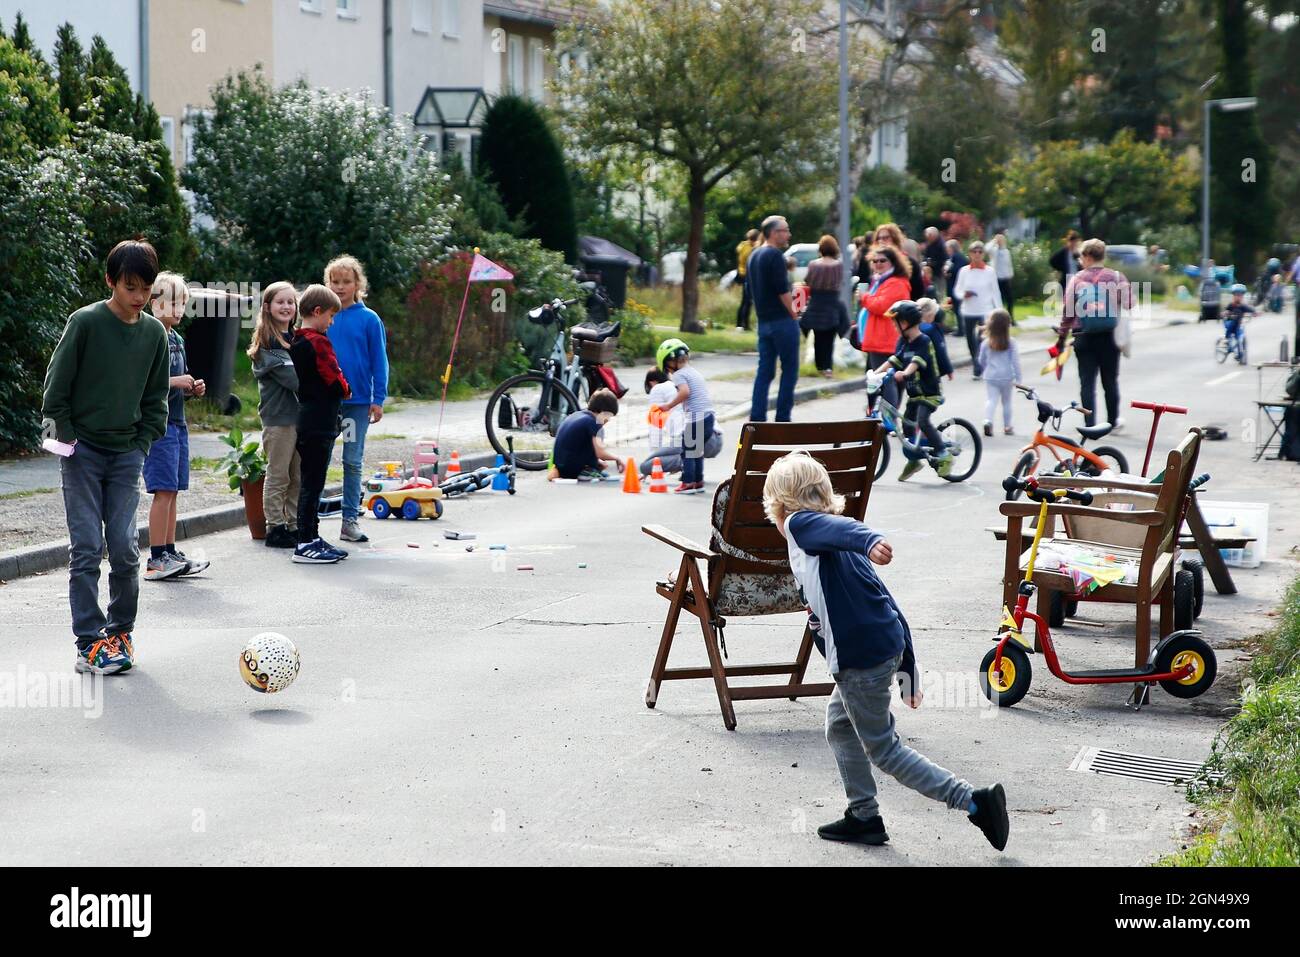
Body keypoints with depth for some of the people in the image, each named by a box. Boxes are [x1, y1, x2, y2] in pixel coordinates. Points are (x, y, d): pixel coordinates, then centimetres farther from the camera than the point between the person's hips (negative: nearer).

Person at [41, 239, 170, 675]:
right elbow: (55, 388, -4)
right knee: (87, 547, -6)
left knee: (125, 548, -2)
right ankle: (89, 642, -3)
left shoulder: (154, 333, 5)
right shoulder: (85, 323, -8)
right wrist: (67, 439, -6)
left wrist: (142, 444, 4)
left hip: (126, 454, 3)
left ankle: (120, 631, 15)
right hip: (83, 453, -3)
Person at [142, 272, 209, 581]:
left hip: (176, 422, 9)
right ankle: (156, 559, -8)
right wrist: (175, 382, -18)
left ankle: (170, 553, 12)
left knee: (171, 491, 9)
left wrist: (191, 389, 8)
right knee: (164, 490, -10)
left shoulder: (176, 339, 18)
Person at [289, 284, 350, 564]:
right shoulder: (318, 342, -15)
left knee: (310, 482, 14)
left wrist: (339, 389, 12)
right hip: (320, 423, -10)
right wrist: (346, 390, 5)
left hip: (308, 422, 10)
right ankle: (305, 544, -8)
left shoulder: (296, 343, 13)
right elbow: (334, 381, -16)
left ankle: (312, 538, 21)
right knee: (312, 483, -8)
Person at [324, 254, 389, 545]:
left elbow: (379, 360, 0)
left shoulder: (369, 319, -3)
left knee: (353, 462, 7)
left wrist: (378, 399, -5)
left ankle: (350, 520, 13)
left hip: (358, 401, 0)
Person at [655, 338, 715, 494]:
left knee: (687, 450, 1)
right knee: (697, 450, 18)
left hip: (696, 416, -8)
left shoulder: (679, 374, -5)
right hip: (709, 414, 8)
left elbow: (685, 391, -22)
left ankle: (688, 483, -1)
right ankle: (699, 482, 22)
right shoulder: (694, 371, 20)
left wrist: (669, 406, -15)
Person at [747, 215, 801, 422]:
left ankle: (757, 418, 3)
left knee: (764, 371, 8)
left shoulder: (754, 256, 14)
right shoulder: (775, 255, -14)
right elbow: (782, 290, -18)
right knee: (789, 370, 0)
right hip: (782, 320, -8)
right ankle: (782, 418, -1)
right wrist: (794, 315, -7)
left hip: (763, 321, 8)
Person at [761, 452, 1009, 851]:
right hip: (887, 648, 9)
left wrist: (869, 541, -50)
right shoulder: (835, 547, 22)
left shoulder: (800, 524, -2)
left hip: (861, 655, -9)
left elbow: (838, 527, -27)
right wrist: (908, 667, 22)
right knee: (839, 726, 25)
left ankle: (974, 802, -2)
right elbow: (885, 601, 20)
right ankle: (864, 817, 31)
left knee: (882, 749, 2)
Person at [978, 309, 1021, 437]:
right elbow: (1015, 361, -9)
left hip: (990, 377, 0)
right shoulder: (1011, 342, -8)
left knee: (990, 400, -6)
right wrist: (1018, 378, -3)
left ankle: (987, 420, -31)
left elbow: (982, 361, 9)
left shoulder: (986, 343, -3)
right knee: (1006, 402, 16)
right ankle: (1007, 427, 24)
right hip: (1006, 377, 0)